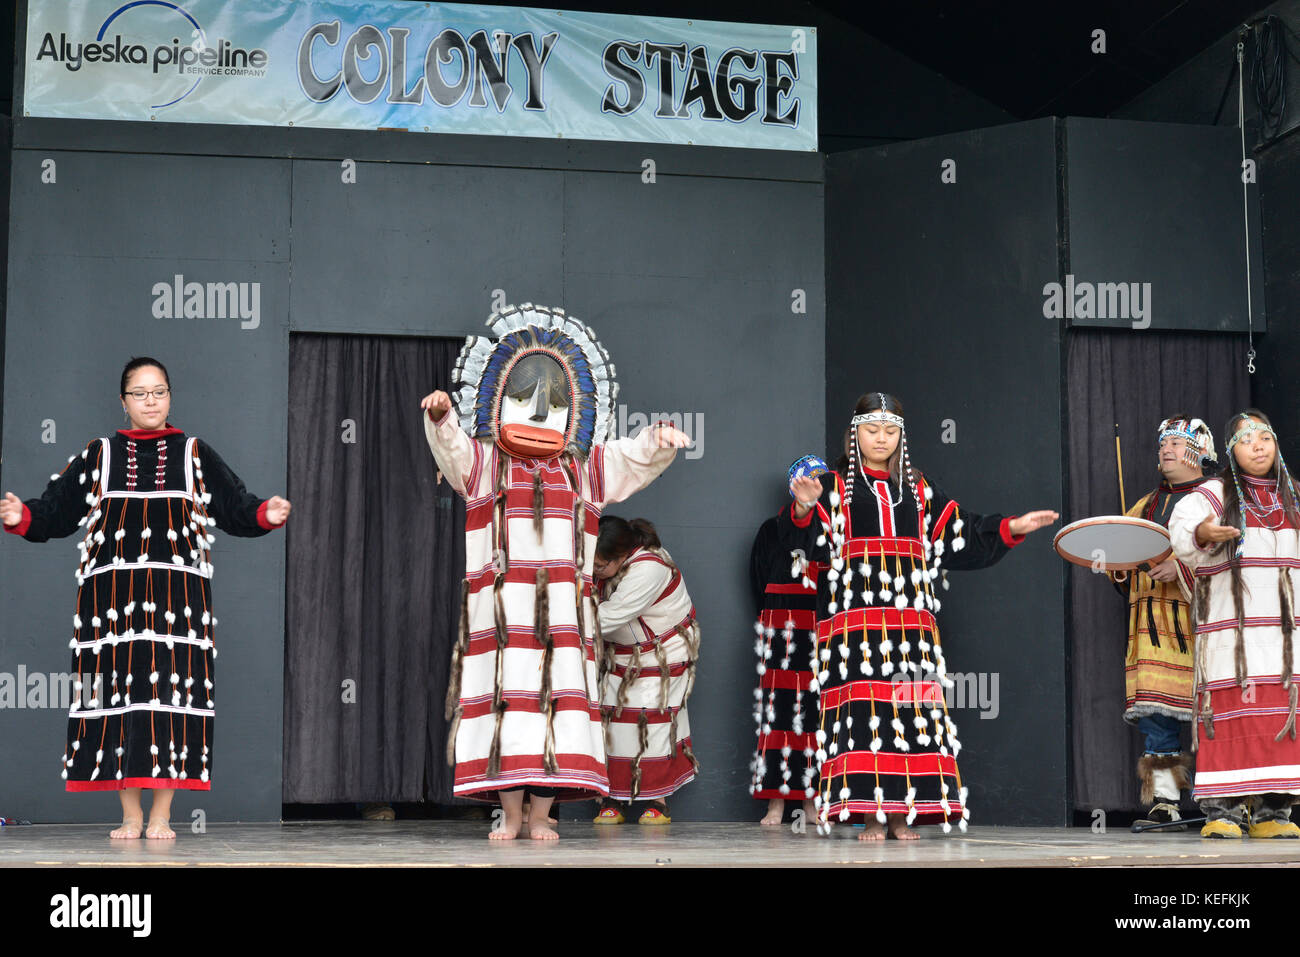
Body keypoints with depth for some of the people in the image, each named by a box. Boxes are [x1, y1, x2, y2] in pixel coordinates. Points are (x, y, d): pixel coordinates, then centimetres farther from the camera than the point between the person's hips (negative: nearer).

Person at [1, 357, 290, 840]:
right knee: (117, 693, -3)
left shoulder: (195, 455, 15)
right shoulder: (98, 456, 16)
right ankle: (130, 815, 6)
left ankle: (161, 815, 0)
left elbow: (237, 509, 9)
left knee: (170, 689, -7)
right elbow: (56, 511, 10)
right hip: (111, 593, 1)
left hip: (177, 593, -1)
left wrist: (268, 514, -11)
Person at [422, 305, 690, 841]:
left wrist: (659, 442, -6)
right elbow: (451, 449, -4)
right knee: (509, 692, -7)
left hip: (563, 607, 2)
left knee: (560, 692, -5)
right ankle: (510, 813, 0)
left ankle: (541, 815, 0)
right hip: (502, 604, -2)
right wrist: (440, 418, -25)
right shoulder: (483, 461, 14)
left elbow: (631, 459, 15)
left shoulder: (582, 469, 22)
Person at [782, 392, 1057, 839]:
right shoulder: (835, 489, 11)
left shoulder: (918, 492, 20)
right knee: (861, 709, -10)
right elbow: (807, 539, -5)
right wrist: (804, 509, -25)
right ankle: (870, 814, -9)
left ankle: (902, 813, -2)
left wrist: (1011, 529, 7)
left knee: (912, 709, -5)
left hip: (910, 614, 3)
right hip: (854, 613, -3)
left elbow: (964, 536, 18)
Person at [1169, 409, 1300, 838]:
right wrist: (1201, 534, -37)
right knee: (1230, 711, -10)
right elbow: (1181, 531, -16)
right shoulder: (1213, 494, 2)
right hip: (1232, 624, -4)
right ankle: (1222, 810, -8)